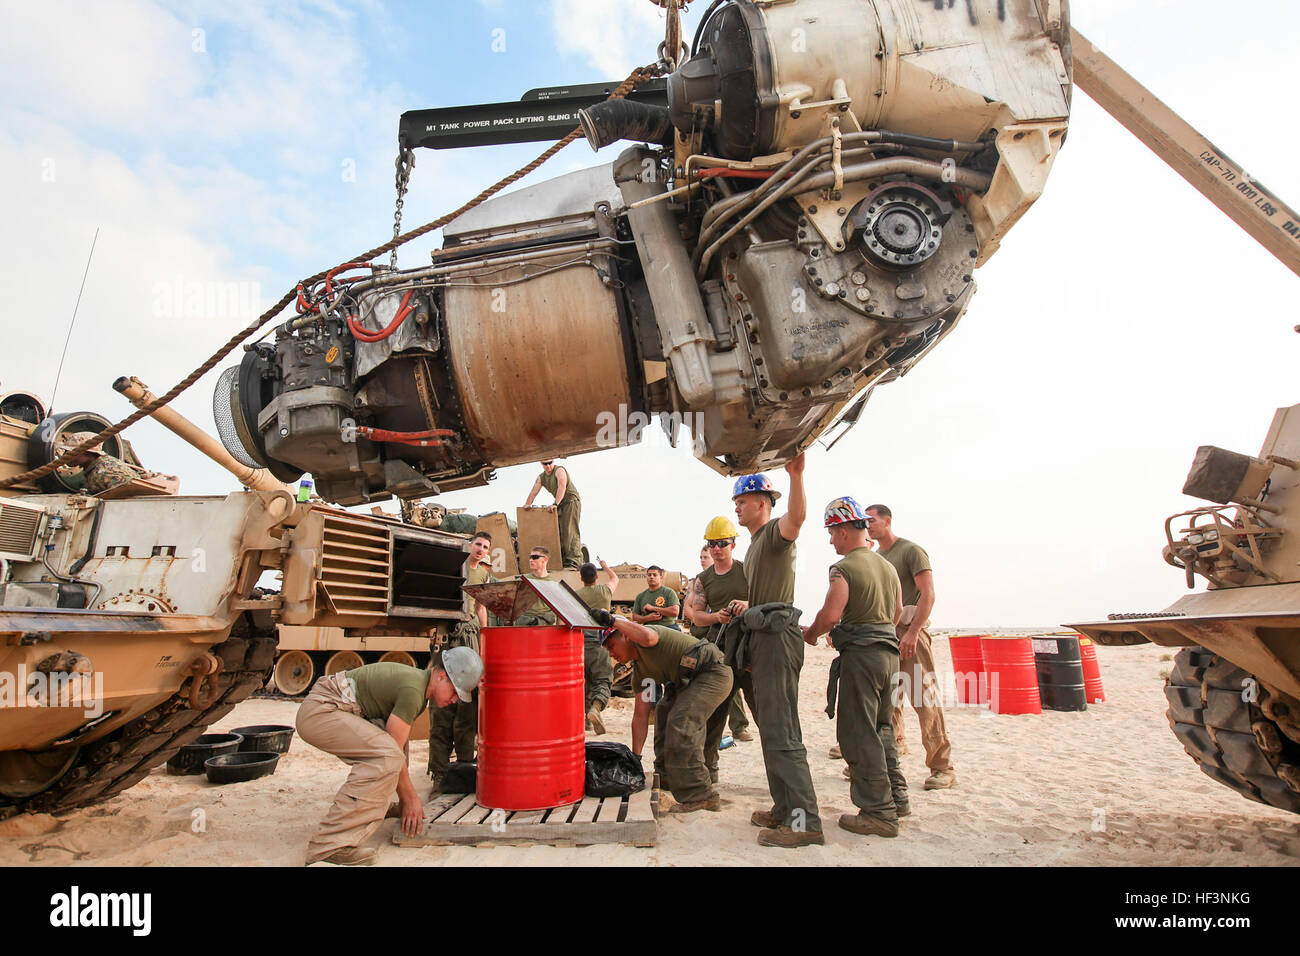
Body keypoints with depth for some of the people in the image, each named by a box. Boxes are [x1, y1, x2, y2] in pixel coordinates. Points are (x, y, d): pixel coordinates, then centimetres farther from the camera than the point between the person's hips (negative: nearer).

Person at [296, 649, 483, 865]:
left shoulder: (419, 681, 11)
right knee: (386, 755, -25)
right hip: (319, 711, -11)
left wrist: (406, 799, 17)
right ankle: (330, 845, -25)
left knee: (396, 734, 19)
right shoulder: (412, 690, -19)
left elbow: (399, 745, 18)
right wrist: (409, 799, -5)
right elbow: (394, 751, -16)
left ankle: (372, 806, 27)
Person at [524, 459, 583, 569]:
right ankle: (563, 560, 4)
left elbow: (562, 487, -25)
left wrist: (555, 504, -34)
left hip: (571, 501, -8)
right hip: (560, 505, 8)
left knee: (570, 532, -16)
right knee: (559, 532, 2)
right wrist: (527, 504, -13)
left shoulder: (559, 470, -12)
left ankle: (574, 561, -20)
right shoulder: (541, 477, 11)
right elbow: (534, 491, 5)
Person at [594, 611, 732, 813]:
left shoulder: (646, 636, -10)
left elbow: (647, 637, -39)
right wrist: (635, 756, 10)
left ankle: (701, 795, -15)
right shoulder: (639, 671, 13)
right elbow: (640, 715, 12)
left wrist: (613, 620, -29)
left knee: (681, 724, -20)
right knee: (664, 712, 22)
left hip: (714, 672, -11)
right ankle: (667, 776, 35)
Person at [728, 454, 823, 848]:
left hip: (776, 636, -11)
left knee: (780, 733, -12)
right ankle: (785, 809, 24)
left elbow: (796, 517, -33)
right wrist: (747, 606, 22)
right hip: (761, 638, 11)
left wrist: (796, 475, -47)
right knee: (771, 730, 15)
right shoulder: (754, 545, 24)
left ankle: (804, 822, -9)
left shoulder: (775, 532, -7)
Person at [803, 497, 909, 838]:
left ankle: (878, 812, 4)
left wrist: (810, 634, -4)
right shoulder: (887, 566, 11)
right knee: (882, 727, 20)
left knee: (858, 733, 0)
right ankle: (896, 797, 26)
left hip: (860, 656, -9)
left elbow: (830, 615, -22)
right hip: (888, 650, 9)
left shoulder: (844, 568, -14)